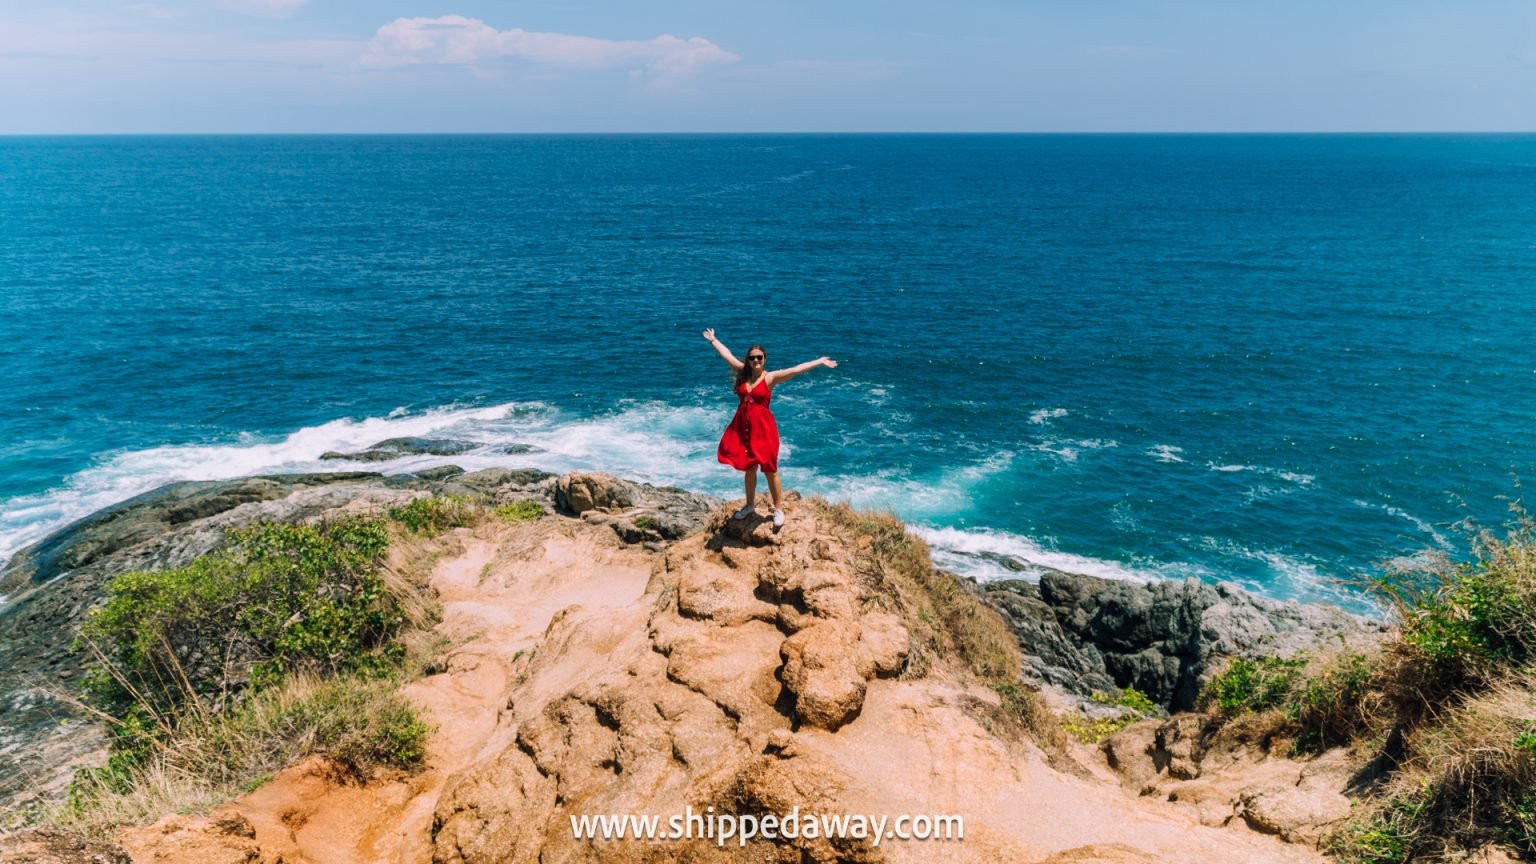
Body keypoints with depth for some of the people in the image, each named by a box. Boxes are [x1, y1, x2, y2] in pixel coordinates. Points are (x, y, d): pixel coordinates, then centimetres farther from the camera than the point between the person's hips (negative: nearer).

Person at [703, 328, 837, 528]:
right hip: (743, 426, 5)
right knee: (749, 468, 16)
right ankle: (750, 505, 31)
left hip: (763, 427, -5)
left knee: (769, 469, -1)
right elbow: (727, 355, 18)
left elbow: (796, 369, -17)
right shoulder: (743, 373, 5)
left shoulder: (771, 378, -8)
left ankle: (778, 509, 8)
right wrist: (713, 340, 30)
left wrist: (820, 361, -23)